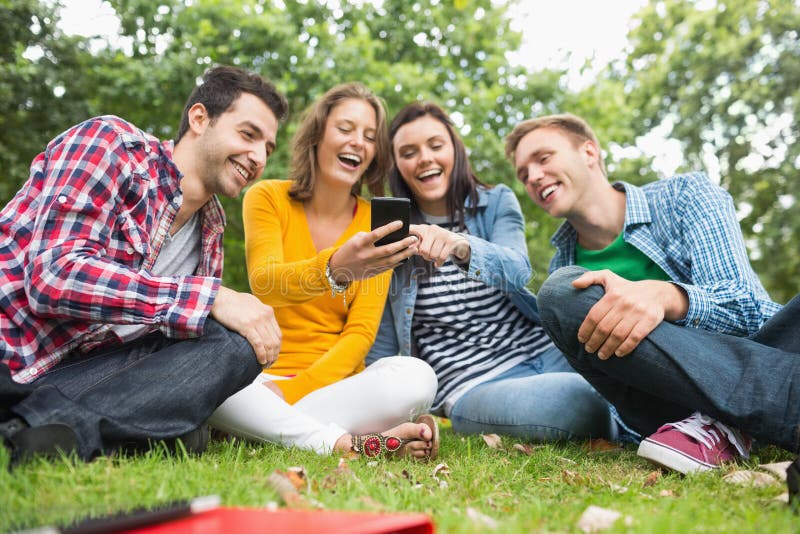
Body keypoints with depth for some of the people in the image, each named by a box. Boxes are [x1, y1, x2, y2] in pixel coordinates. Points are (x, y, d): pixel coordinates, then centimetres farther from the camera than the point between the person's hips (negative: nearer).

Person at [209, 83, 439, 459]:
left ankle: (266, 423, -19)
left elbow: (361, 333, -3)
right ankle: (349, 443, -31)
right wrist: (333, 269, -40)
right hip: (264, 378, -1)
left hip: (335, 382, 2)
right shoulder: (267, 198, 1)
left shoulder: (377, 225, 4)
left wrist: (290, 391, -17)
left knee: (417, 379, -29)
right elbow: (264, 284, -19)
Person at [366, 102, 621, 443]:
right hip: (472, 386, -2)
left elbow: (517, 270, -16)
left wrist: (462, 246, -37)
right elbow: (383, 350, 10)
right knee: (582, 401, -31)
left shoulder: (498, 202, 7)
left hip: (543, 352, 2)